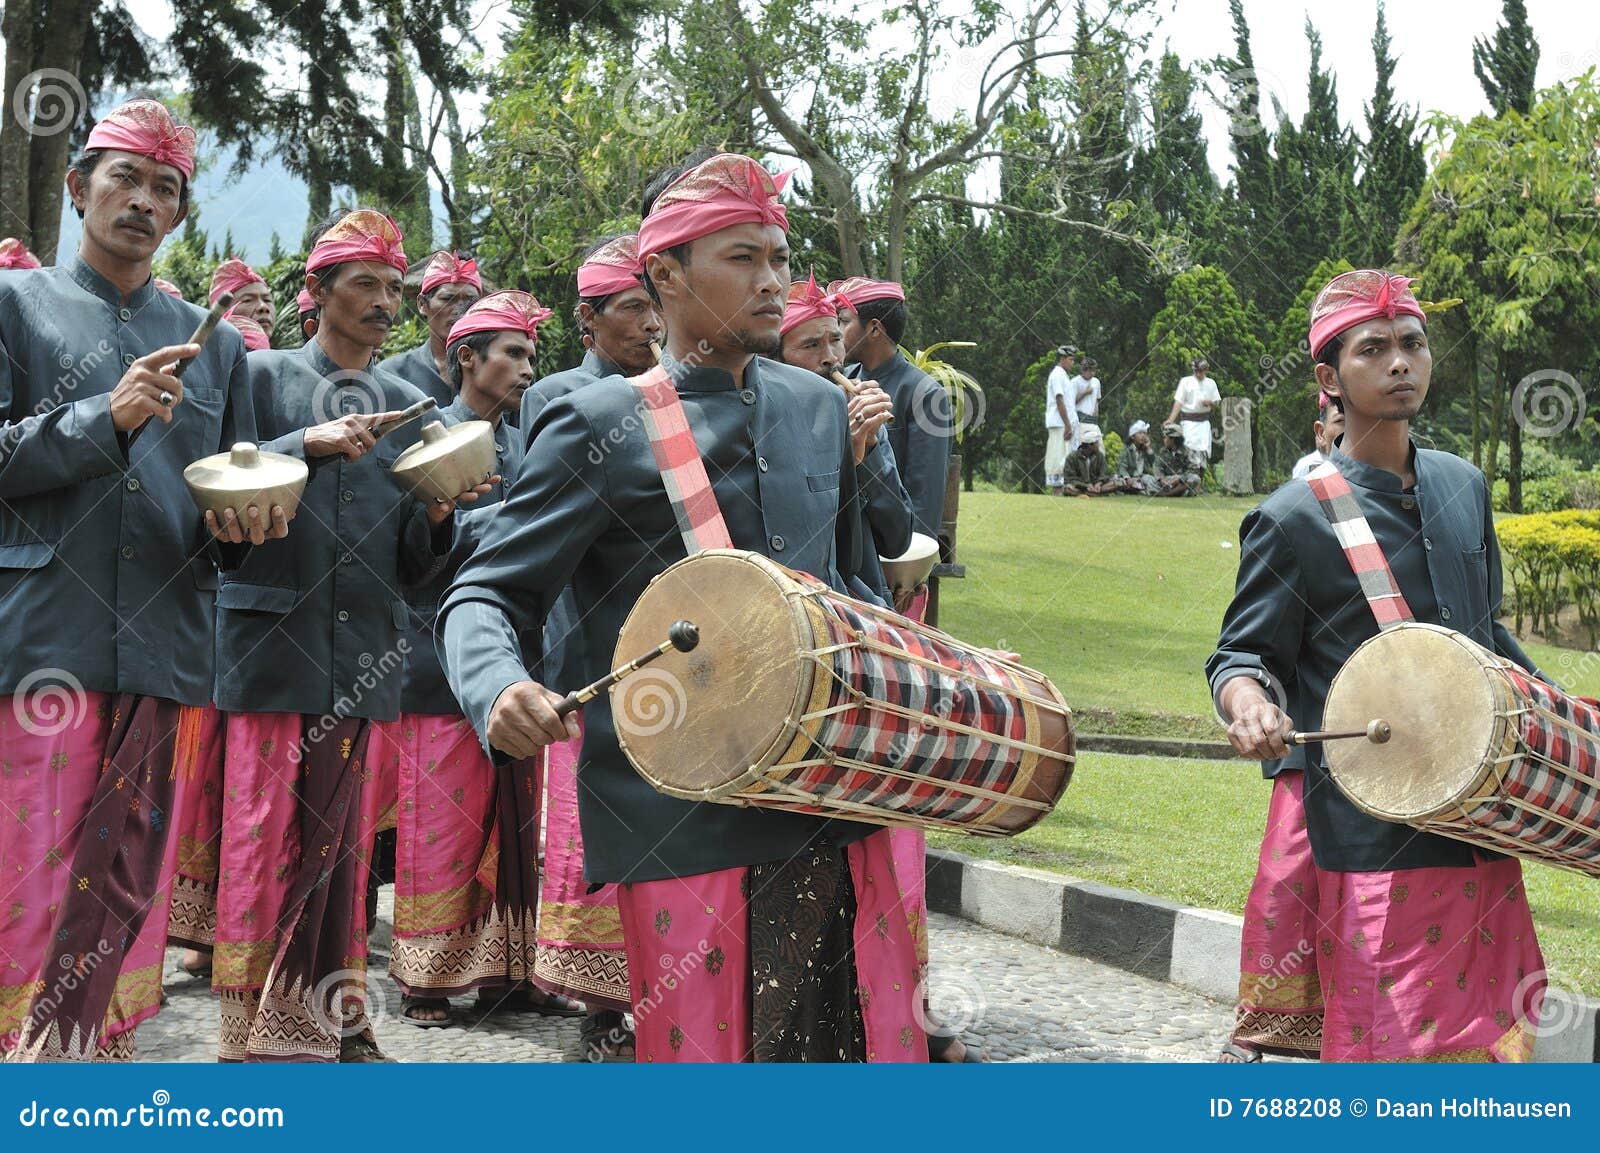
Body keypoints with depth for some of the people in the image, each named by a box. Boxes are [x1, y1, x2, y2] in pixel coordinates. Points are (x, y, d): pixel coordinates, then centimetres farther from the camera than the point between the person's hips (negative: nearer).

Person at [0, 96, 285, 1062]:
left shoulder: (214, 345, 20)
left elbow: (237, 507, 23)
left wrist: (242, 525, -1)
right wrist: (108, 418, -13)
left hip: (164, 658, 4)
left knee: (128, 909, 4)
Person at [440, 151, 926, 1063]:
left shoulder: (822, 408, 14)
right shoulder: (602, 426, -2)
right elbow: (487, 594, -2)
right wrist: (499, 688, -24)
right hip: (686, 827, -4)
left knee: (874, 1039, 6)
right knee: (703, 1046, 1)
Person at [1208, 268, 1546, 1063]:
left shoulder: (1463, 488, 10)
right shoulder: (1295, 520, -8)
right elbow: (1241, 656, -4)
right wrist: (1249, 706, -26)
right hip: (1375, 840, -6)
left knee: (1489, 1037, 12)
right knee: (1391, 1046, -4)